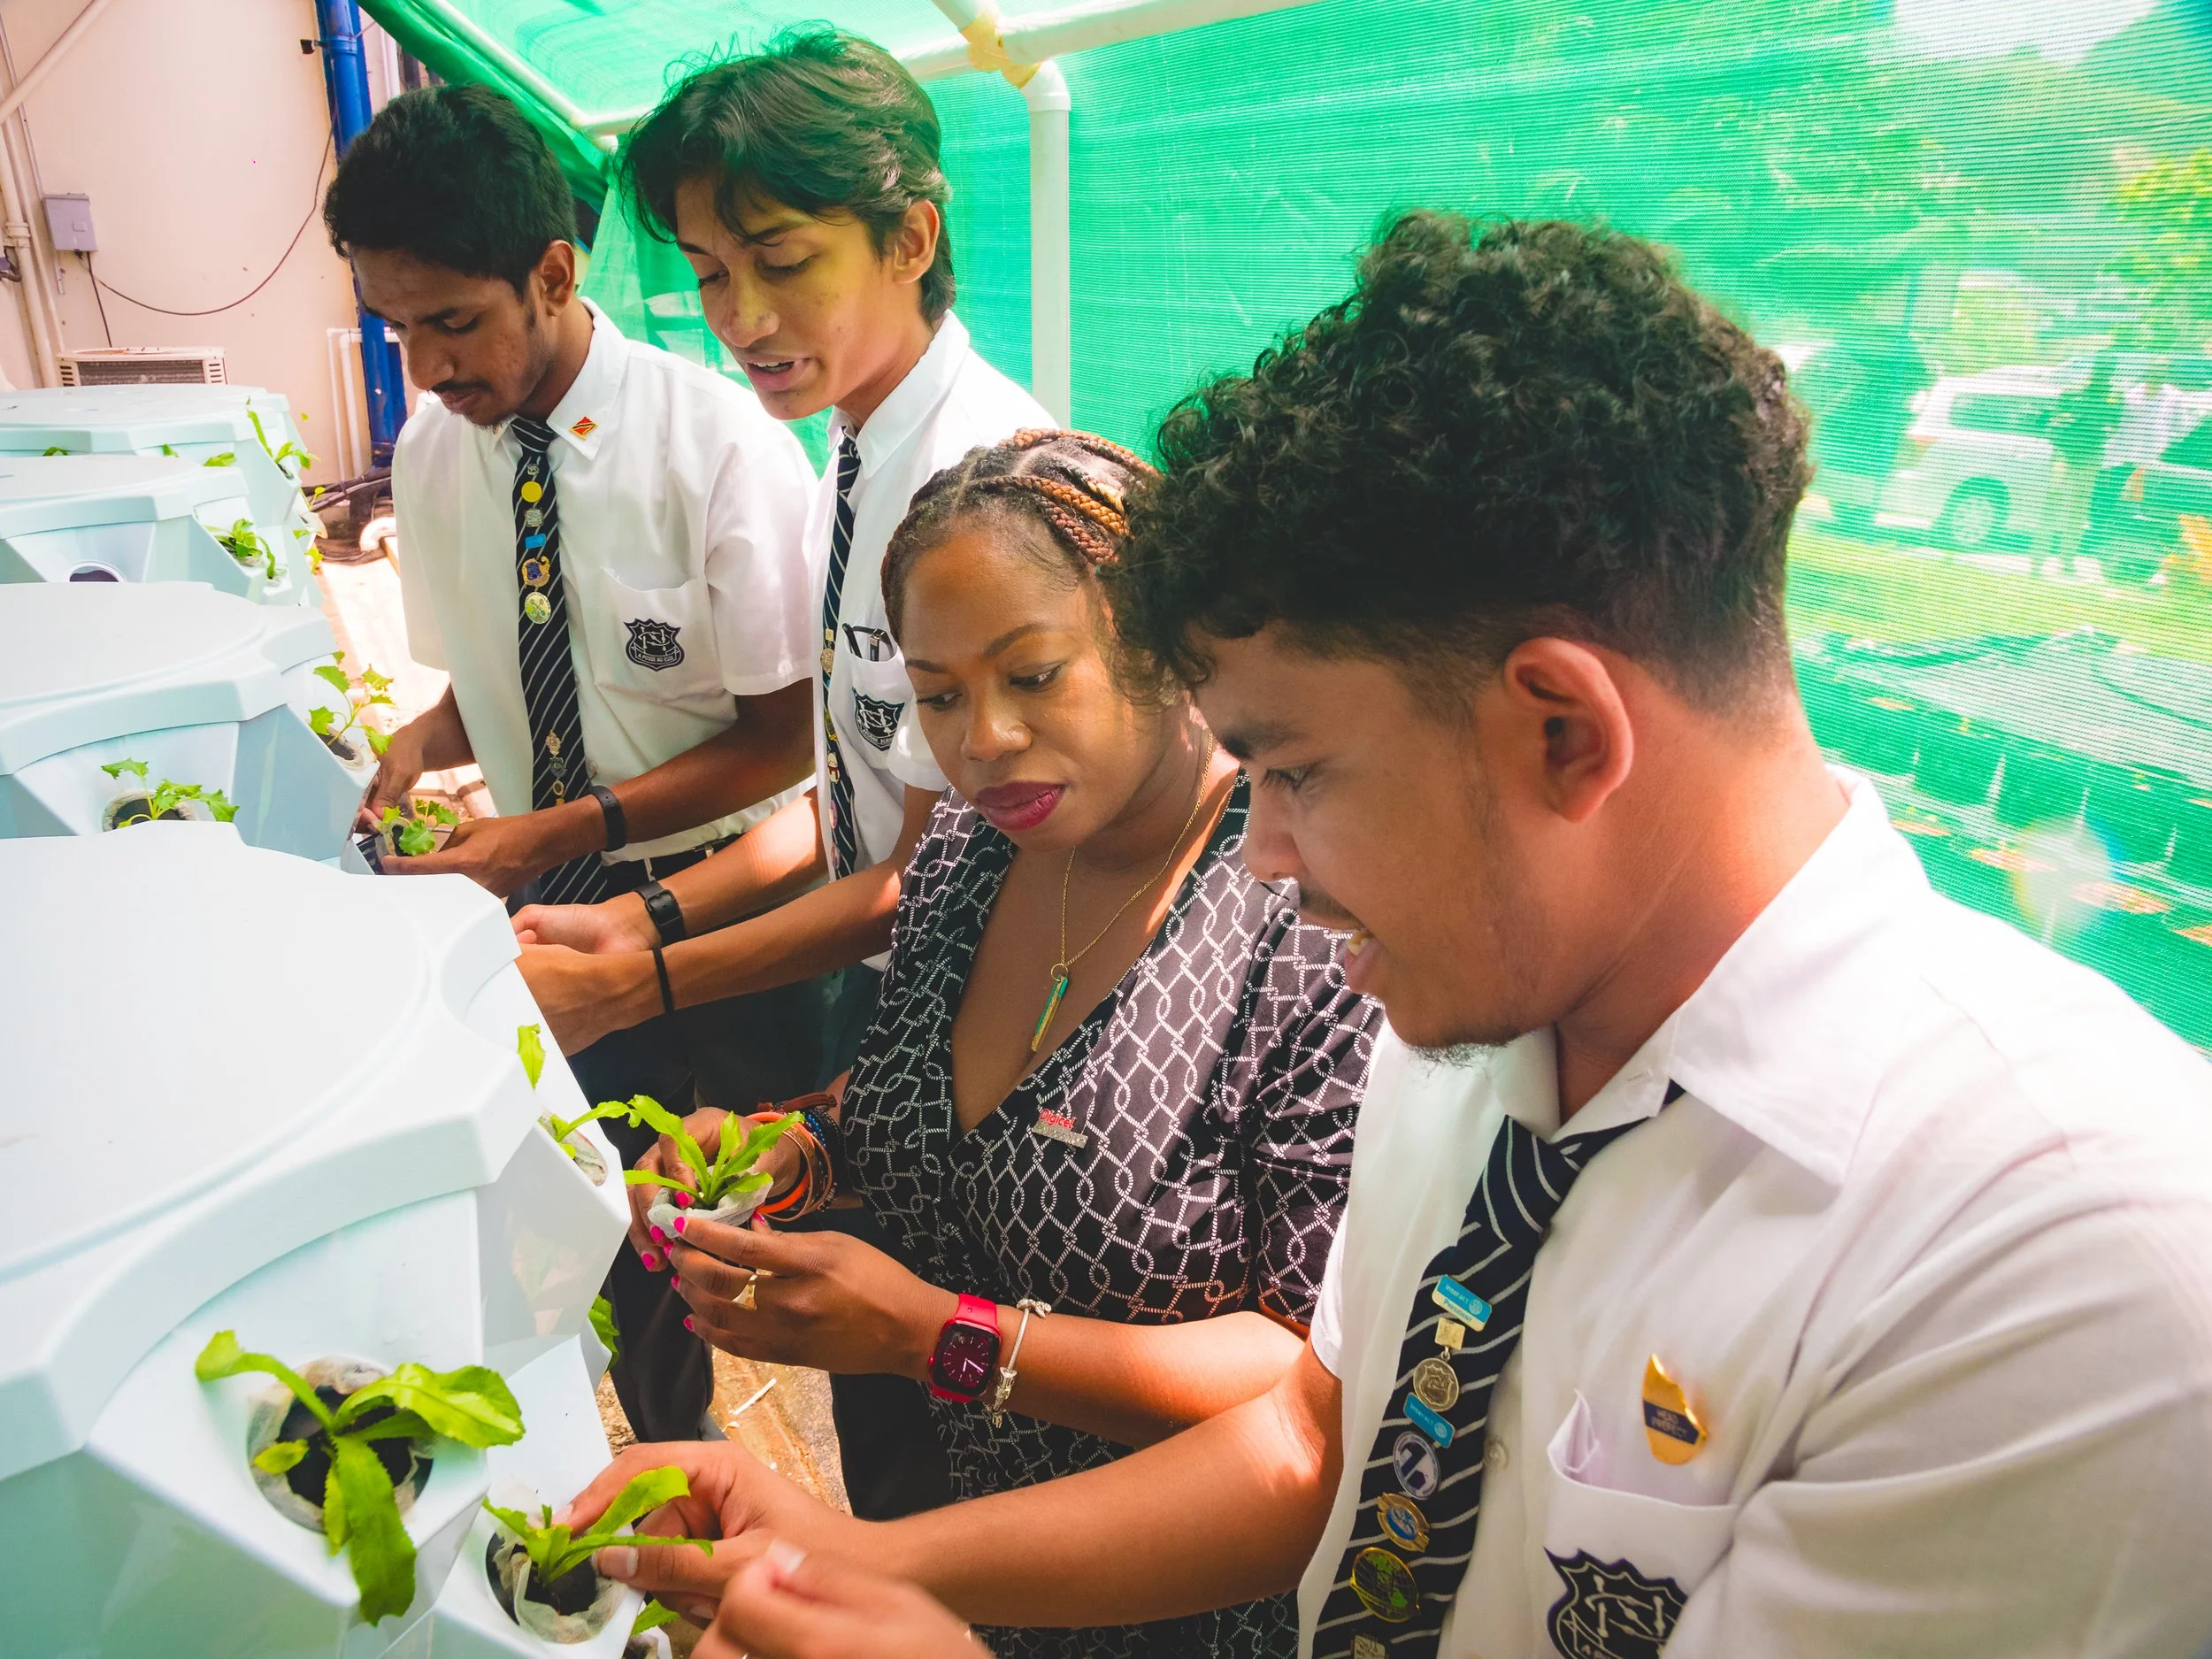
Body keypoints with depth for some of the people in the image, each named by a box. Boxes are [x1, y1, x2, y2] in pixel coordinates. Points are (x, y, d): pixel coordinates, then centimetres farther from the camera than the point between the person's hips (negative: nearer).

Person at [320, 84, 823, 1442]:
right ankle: (670, 1465, 46)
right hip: (556, 918, 5)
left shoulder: (723, 447, -18)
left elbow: (777, 737, -15)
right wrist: (425, 743, -9)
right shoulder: (430, 453, -1)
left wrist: (564, 827, -22)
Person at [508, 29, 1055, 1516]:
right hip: (875, 994, 9)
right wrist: (657, 911, -1)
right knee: (864, 1379, 26)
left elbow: (932, 877, -21)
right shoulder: (859, 455, 4)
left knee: (925, 1437, 13)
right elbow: (858, 792, 8)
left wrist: (636, 983, -16)